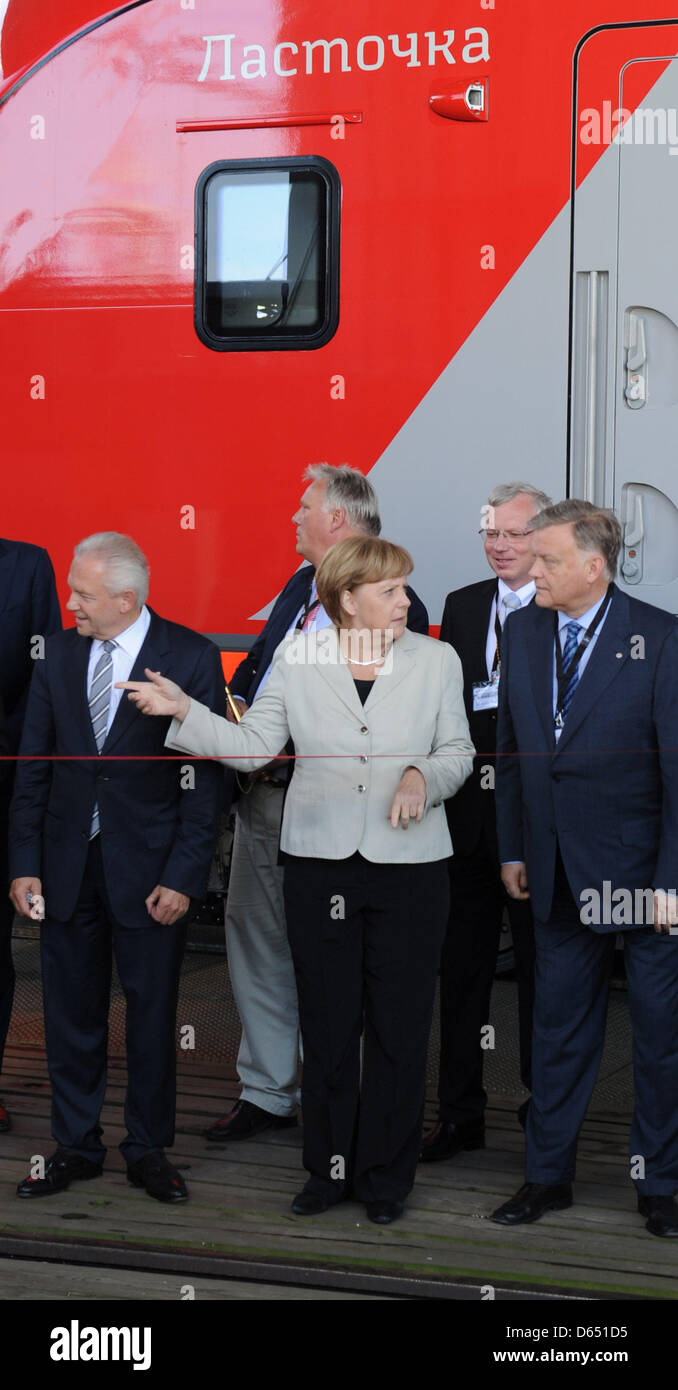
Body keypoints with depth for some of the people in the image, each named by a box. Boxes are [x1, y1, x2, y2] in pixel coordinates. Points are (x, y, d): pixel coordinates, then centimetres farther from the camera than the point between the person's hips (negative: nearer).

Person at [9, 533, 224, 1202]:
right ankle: (76, 1147, 23)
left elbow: (205, 777, -8)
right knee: (71, 1013, 9)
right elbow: (33, 765, 7)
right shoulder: (59, 652, 4)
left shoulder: (190, 657, -8)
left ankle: (148, 1150, 20)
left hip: (148, 868, -3)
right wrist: (25, 863, 1)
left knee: (151, 1014, 7)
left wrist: (183, 876, -13)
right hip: (67, 863, 3)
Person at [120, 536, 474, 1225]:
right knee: (326, 1022, 7)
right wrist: (183, 710, -12)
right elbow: (254, 745, -1)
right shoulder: (297, 657, 2)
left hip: (410, 864, 0)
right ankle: (329, 1168, 20)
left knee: (399, 1025, 3)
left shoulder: (437, 661, 2)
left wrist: (424, 775, -11)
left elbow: (458, 752, 9)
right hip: (320, 863, 0)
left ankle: (385, 1177, 16)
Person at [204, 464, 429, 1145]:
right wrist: (238, 708, 1)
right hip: (260, 792, 9)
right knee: (252, 934, 13)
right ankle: (266, 1093, 24)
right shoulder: (298, 588, 14)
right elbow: (254, 664, 22)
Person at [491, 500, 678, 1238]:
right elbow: (510, 748, 13)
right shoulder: (522, 631, 5)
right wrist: (512, 849, 10)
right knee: (559, 1026, 13)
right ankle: (547, 1175, 24)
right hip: (559, 873, 5)